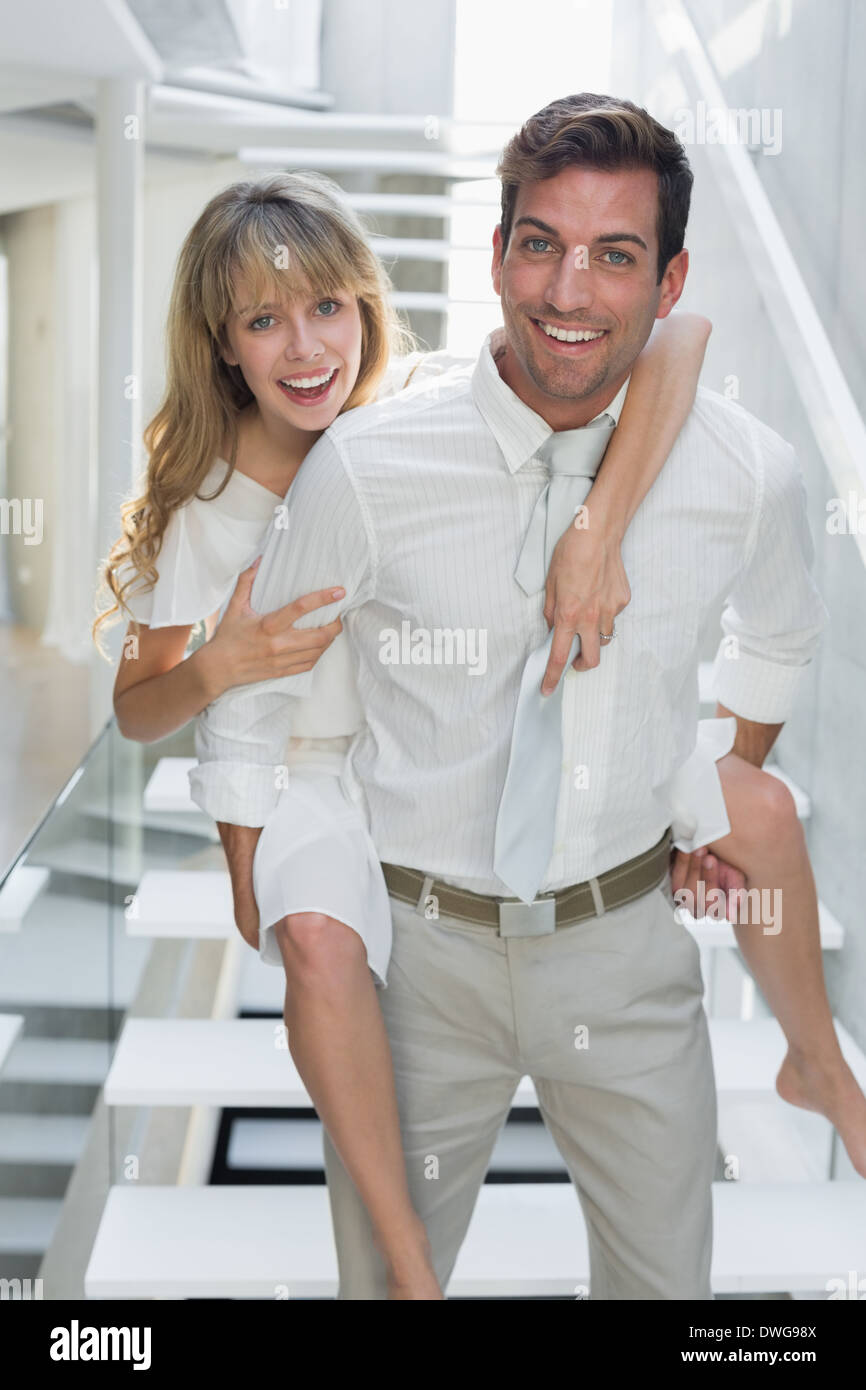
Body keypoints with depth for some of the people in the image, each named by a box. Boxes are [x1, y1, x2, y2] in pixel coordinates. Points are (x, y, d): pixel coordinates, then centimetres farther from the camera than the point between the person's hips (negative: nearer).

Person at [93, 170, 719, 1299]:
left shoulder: (432, 404, -17)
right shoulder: (208, 502, -14)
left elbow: (676, 328, -29)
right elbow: (137, 709, -4)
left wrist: (597, 533, -40)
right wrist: (217, 668, -27)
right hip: (331, 769, -2)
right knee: (319, 936, -33)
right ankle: (408, 1259, -16)